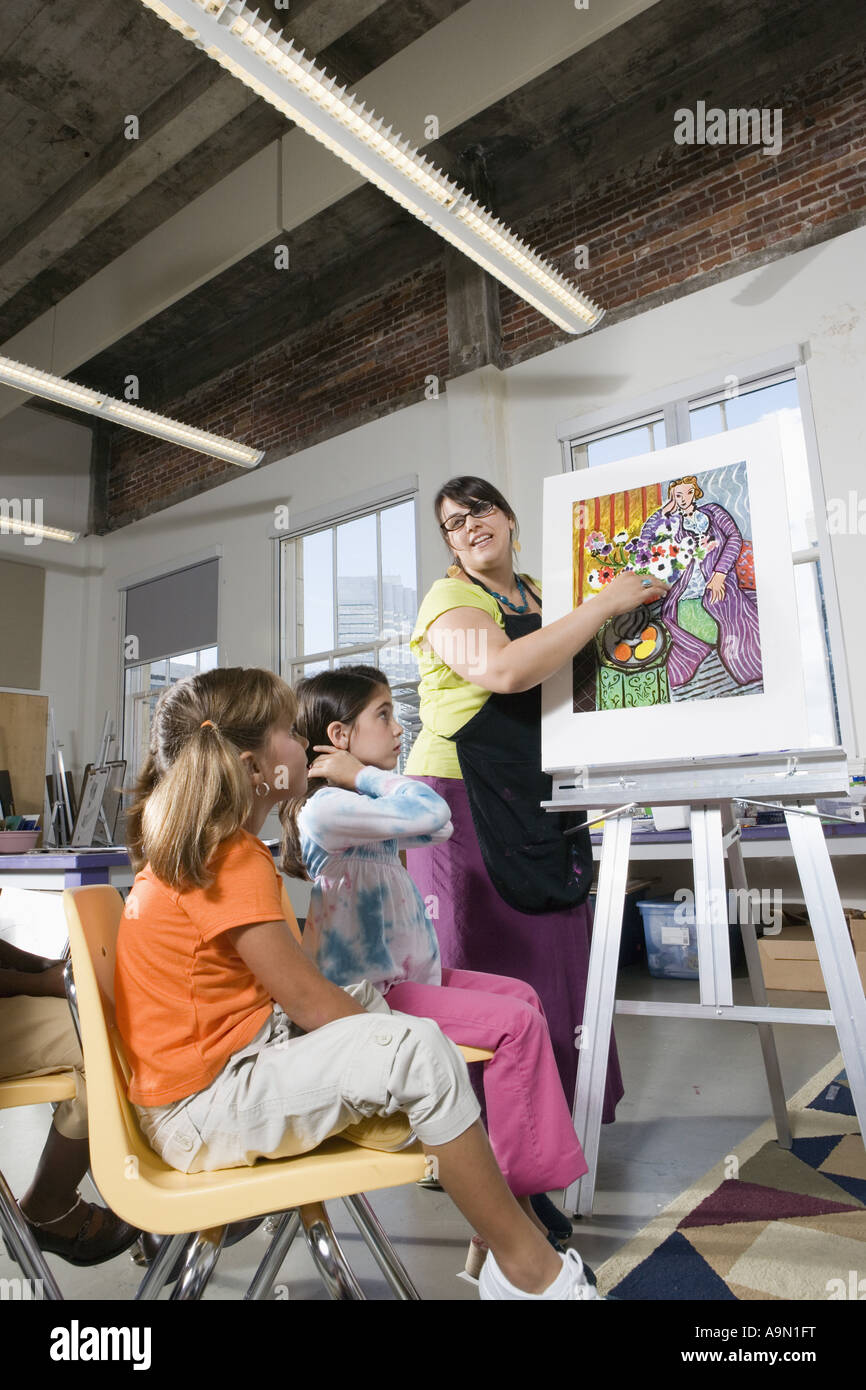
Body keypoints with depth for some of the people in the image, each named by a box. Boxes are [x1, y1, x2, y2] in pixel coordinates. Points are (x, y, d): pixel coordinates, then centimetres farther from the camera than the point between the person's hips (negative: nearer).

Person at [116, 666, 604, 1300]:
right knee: (420, 1048, -23)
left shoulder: (189, 849, 9)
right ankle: (524, 1265, -5)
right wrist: (396, 1045, -10)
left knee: (363, 993, 21)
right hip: (201, 1112, -11)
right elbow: (304, 996, -20)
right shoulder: (235, 861, -22)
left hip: (221, 1053, 11)